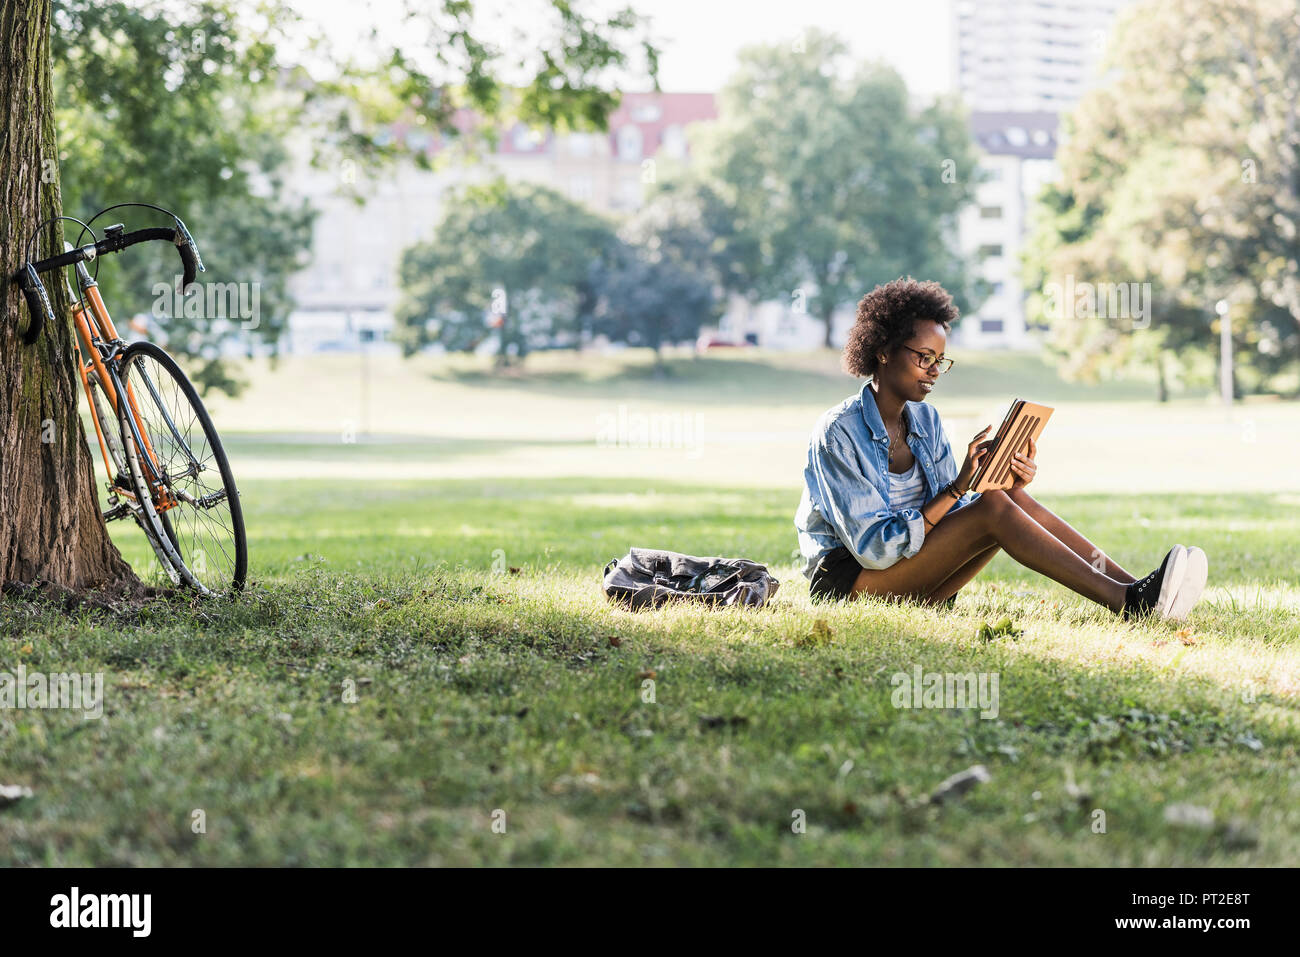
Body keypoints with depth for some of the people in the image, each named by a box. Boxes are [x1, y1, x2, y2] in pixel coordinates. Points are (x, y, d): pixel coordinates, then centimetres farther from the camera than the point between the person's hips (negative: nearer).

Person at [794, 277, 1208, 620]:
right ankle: (1129, 603, -34)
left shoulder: (925, 420, 10)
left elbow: (956, 514, 6)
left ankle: (1131, 588, -24)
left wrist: (1011, 486, -12)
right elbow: (873, 547, -22)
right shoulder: (837, 433, -15)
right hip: (847, 580, -7)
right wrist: (956, 489, -27)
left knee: (1013, 500, -15)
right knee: (993, 509, -25)